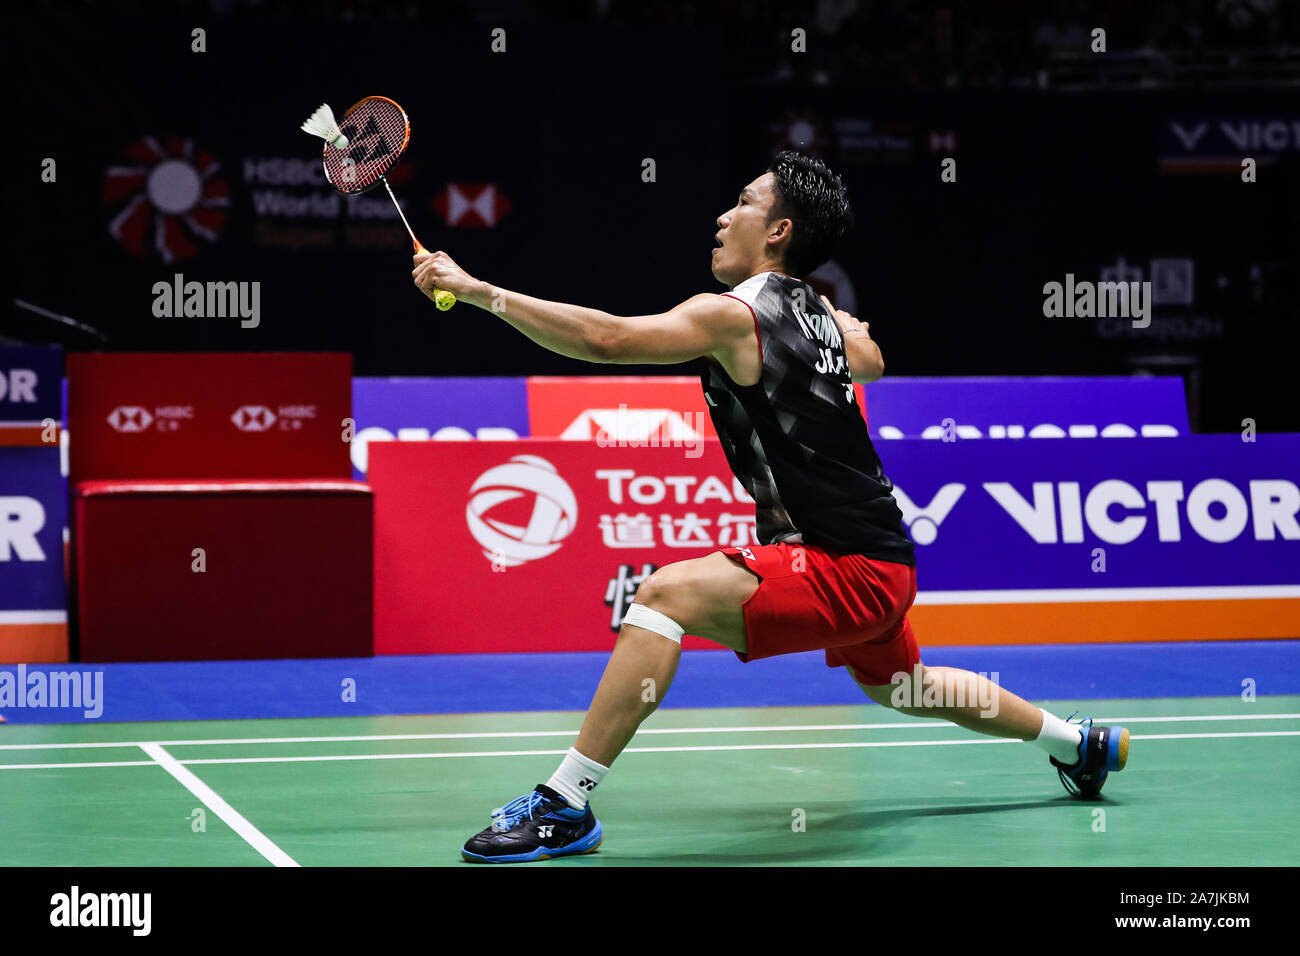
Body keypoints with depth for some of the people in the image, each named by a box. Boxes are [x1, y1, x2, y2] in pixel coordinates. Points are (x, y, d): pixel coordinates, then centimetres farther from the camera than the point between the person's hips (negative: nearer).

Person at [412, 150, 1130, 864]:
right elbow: (872, 360, 32)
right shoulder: (826, 317, 9)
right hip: (882, 564, 10)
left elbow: (606, 339, -26)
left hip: (846, 570, -10)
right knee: (897, 686, 36)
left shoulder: (735, 314, -15)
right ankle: (1079, 742, 54)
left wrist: (475, 289, -25)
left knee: (665, 593, -22)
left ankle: (564, 807, -25)